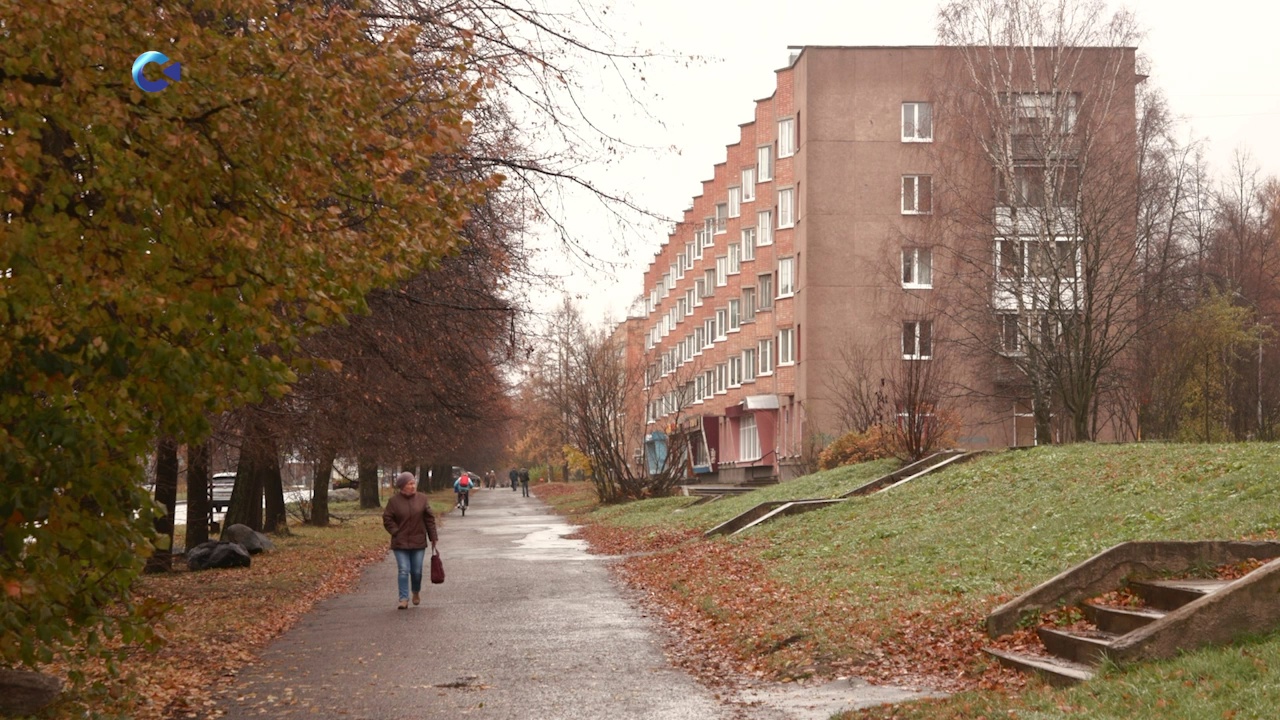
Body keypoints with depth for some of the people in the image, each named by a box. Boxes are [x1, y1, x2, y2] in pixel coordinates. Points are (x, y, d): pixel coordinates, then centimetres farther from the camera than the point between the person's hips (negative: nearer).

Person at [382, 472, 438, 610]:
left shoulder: (421, 499, 1)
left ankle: (416, 593, 33)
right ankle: (404, 599, -4)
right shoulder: (394, 501, -4)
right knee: (403, 570, -7)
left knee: (417, 571, 7)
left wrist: (433, 537, 3)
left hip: (418, 542, 2)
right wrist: (396, 532, -10)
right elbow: (387, 519, 0)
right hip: (400, 543, -2)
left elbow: (429, 518, 5)